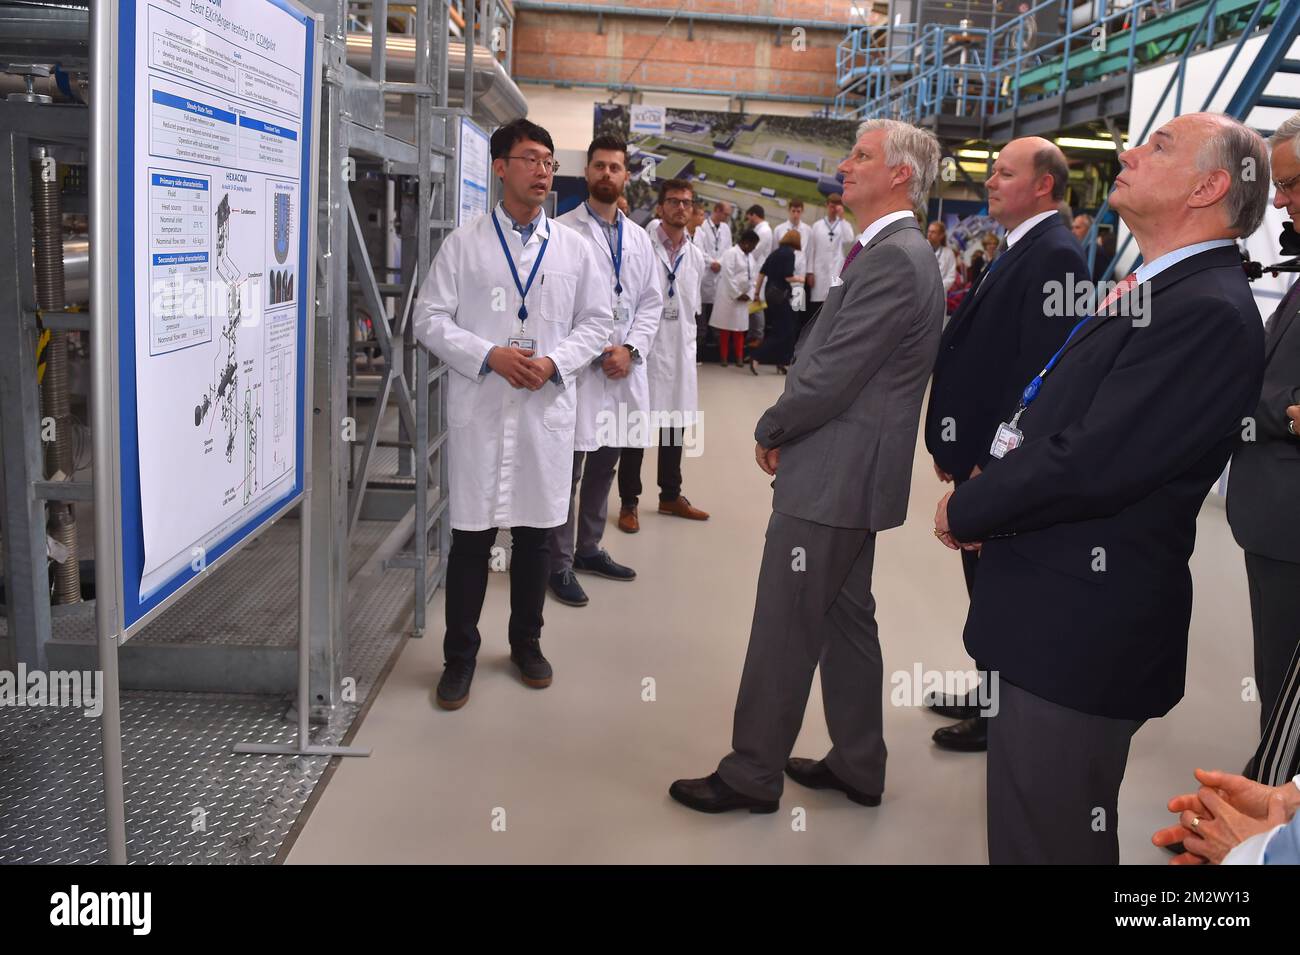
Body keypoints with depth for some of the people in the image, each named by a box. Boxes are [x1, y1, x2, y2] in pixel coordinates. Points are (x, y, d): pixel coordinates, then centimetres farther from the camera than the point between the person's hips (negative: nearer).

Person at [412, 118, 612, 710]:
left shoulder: (573, 248, 8)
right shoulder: (464, 244, 2)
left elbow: (596, 320, 10)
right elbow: (430, 319, 0)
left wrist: (555, 361, -8)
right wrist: (489, 356, -14)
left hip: (547, 409, 2)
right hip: (480, 410, -2)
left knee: (537, 532, 11)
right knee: (471, 535, 2)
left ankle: (526, 641, 29)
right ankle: (460, 656, 16)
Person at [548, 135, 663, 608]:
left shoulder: (638, 237, 14)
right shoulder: (564, 230, -5)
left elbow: (651, 301, 12)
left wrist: (630, 349, -3)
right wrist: (596, 350, -12)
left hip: (623, 369, 6)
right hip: (576, 367, -6)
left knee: (604, 466, 14)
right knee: (568, 468, -1)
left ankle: (588, 547, 28)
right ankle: (559, 562, 8)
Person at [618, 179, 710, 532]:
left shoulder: (696, 257, 10)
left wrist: (688, 343, 11)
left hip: (680, 352, 5)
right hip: (644, 349, -5)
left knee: (676, 427, 13)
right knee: (638, 427, 1)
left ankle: (671, 495, 26)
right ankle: (629, 502, 12)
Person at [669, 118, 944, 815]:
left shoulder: (892, 260, -19)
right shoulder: (895, 253, 14)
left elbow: (831, 375, -22)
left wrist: (771, 429, -6)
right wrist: (785, 425, 4)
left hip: (834, 476, -11)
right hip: (848, 473, 11)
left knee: (784, 628, 1)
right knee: (846, 619, 18)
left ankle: (751, 776, 15)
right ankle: (857, 765, 32)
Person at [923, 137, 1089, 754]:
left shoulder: (1054, 256, -16)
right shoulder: (1017, 253, 14)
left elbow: (1042, 368, -23)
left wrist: (995, 460, -23)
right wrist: (955, 445, 14)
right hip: (978, 452, 9)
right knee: (986, 584, 19)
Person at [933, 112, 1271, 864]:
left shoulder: (1209, 312, -21)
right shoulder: (1159, 291, 12)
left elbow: (1089, 468, -26)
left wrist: (966, 511, -11)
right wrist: (990, 497, -2)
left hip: (1082, 628, -9)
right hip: (1059, 613, 9)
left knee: (1048, 840, 7)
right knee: (1026, 826, 25)